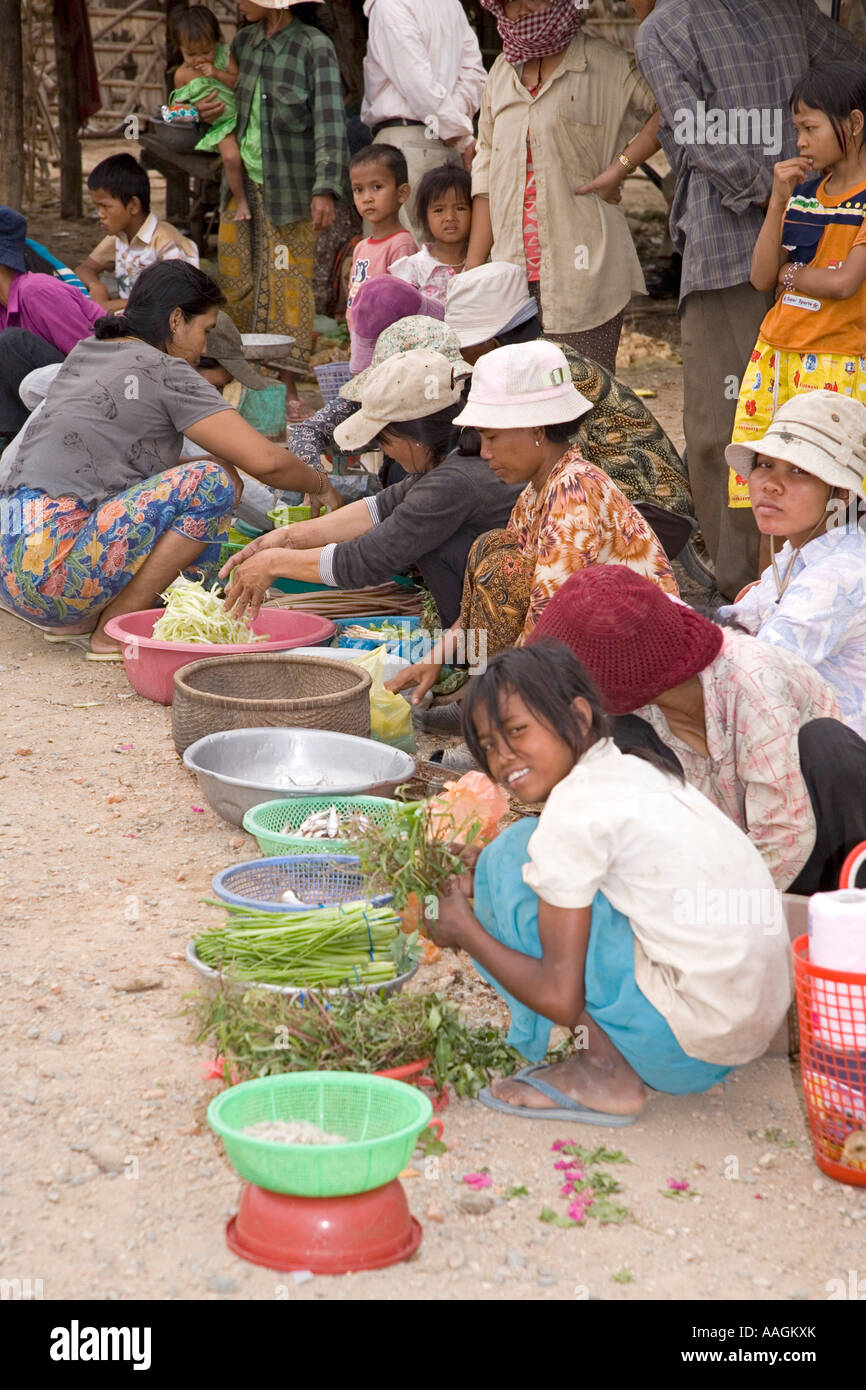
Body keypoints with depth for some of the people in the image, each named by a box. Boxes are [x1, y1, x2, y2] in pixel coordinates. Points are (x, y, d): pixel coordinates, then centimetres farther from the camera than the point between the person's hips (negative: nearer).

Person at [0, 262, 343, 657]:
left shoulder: (82, 354, 18)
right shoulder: (165, 372, -6)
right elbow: (265, 461, -10)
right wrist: (322, 486, 11)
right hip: (52, 572, -9)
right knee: (211, 481, -11)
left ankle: (80, 618, 12)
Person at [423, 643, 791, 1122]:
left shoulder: (575, 811, -14)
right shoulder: (636, 773, 11)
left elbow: (560, 998, -15)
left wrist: (466, 933, 0)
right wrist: (487, 881, 15)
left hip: (690, 1041, -9)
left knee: (514, 854, -6)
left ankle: (608, 1074, -2)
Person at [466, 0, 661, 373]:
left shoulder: (605, 65, -1)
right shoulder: (502, 73, 16)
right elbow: (487, 172, 17)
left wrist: (620, 167, -14)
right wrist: (473, 263, 14)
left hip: (581, 265, -5)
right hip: (514, 267, 5)